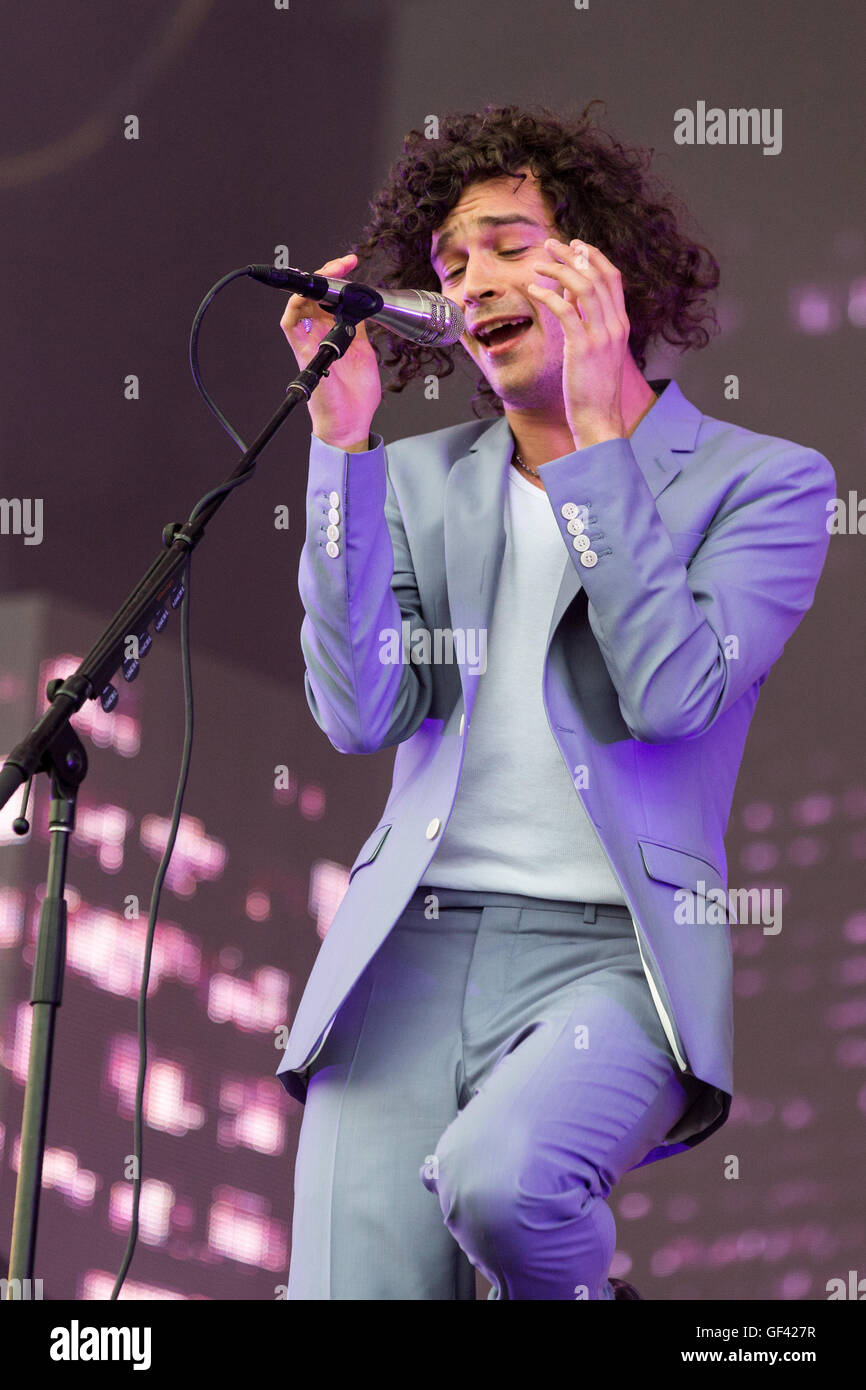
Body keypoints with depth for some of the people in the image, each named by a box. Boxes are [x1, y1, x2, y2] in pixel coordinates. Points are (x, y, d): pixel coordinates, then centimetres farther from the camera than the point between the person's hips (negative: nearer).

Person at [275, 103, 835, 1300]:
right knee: (356, 1283, -15)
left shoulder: (762, 480, 6)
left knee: (498, 1176, -33)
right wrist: (343, 439, -4)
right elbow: (361, 714, 1)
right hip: (412, 948, 3)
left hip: (611, 954, -3)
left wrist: (597, 431, -10)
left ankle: (582, 1294, -1)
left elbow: (672, 692, -11)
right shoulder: (419, 479, 16)